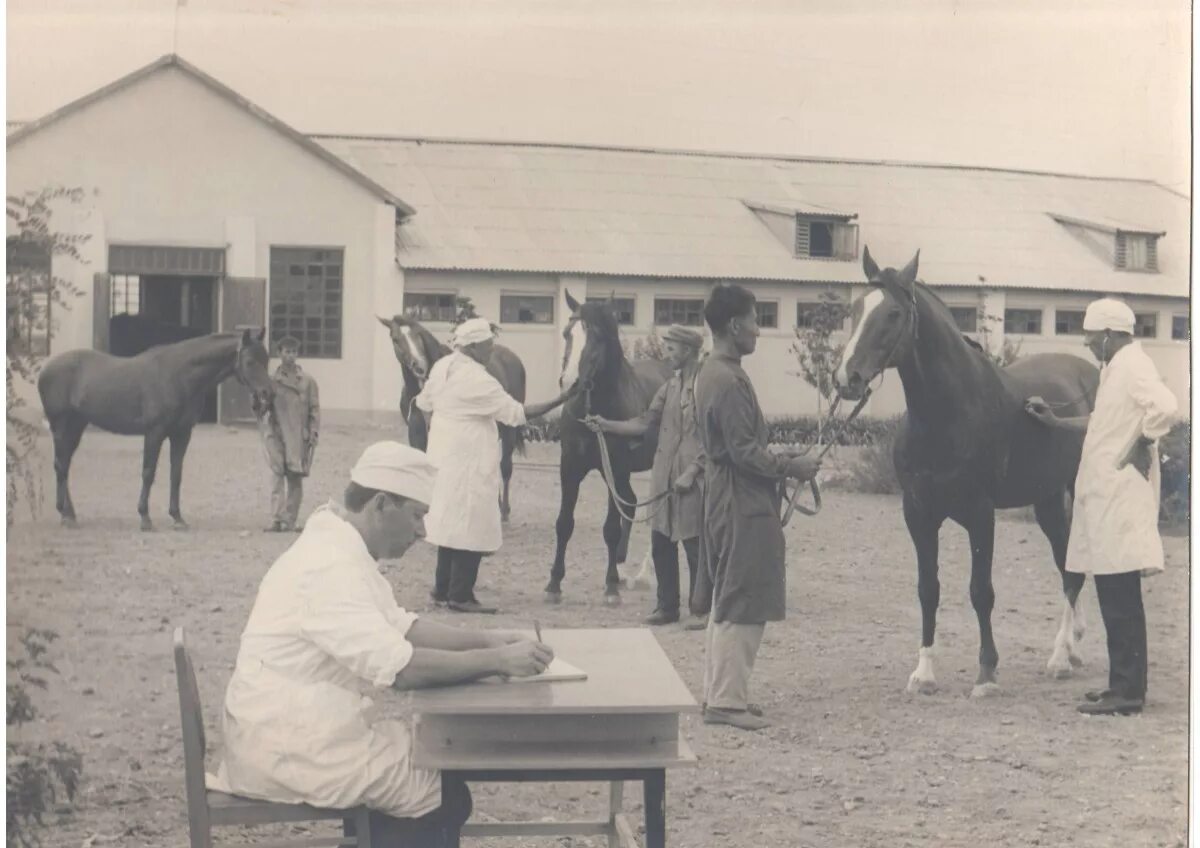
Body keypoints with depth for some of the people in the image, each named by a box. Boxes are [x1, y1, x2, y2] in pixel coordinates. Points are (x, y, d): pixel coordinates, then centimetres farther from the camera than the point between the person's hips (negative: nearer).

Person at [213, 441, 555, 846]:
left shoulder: (337, 549, 9)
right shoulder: (332, 566, -23)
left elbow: (400, 627, 14)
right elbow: (400, 668, -29)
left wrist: (485, 640, 3)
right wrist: (497, 661, -22)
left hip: (293, 729, 10)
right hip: (288, 746, -10)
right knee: (444, 795, -1)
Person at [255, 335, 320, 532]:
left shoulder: (308, 382, 6)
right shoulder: (272, 381, 5)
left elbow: (314, 409, 5)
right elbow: (260, 408, 9)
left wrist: (313, 432, -4)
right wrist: (258, 404, -12)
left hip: (299, 437, 1)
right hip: (277, 434, -1)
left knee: (295, 478, 4)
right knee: (277, 474, -9)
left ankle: (290, 520, 10)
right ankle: (276, 519, -13)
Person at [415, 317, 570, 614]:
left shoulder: (442, 366, 5)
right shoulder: (479, 381, -21)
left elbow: (424, 404, 17)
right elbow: (517, 413, -19)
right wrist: (559, 401, -17)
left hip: (444, 456, 9)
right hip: (469, 462, -9)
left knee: (451, 522, 16)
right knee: (470, 526, -2)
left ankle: (443, 590, 22)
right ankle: (460, 595, 2)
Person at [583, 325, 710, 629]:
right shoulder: (670, 386, 12)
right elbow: (645, 423, 12)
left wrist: (693, 471, -17)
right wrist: (607, 425, 4)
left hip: (692, 478, -7)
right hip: (664, 475, 7)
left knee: (694, 545, 0)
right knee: (661, 543, 10)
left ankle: (700, 609, 11)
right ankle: (667, 606, 20)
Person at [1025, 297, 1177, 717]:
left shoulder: (1133, 366, -13)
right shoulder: (1115, 367, 17)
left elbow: (1163, 407, -29)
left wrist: (1136, 453, -19)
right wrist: (1055, 421, 24)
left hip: (1121, 493, -10)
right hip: (1106, 494, 10)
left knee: (1121, 595, -7)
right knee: (1115, 595, 13)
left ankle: (1127, 691, -4)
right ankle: (1124, 683, 19)